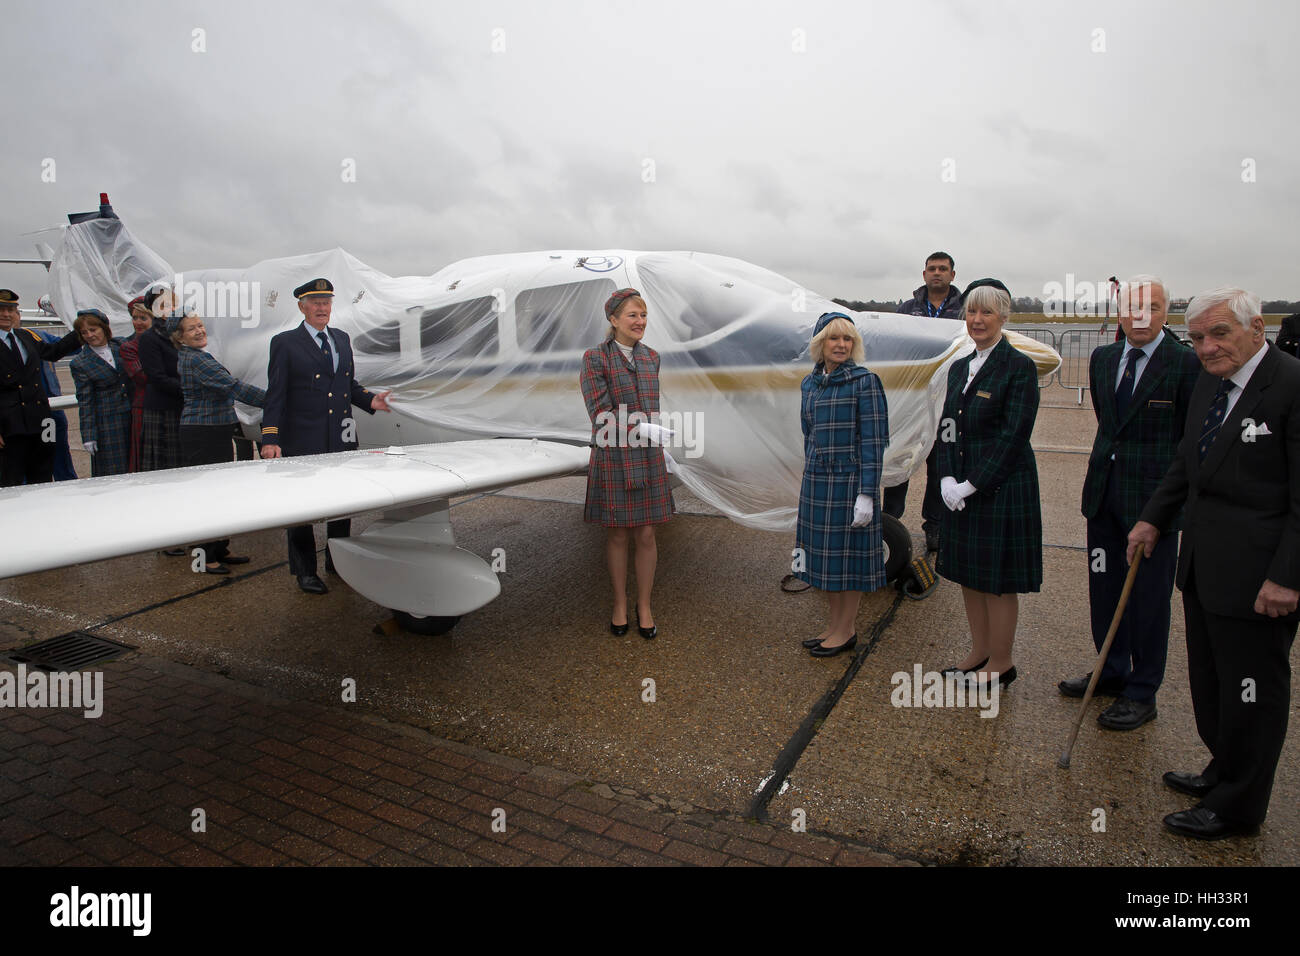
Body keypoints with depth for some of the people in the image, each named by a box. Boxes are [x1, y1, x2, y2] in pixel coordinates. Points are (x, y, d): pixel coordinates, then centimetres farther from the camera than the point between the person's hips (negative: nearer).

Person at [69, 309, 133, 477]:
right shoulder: (80, 363, -2)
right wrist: (88, 436, -7)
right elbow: (85, 401, -4)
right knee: (110, 471, -3)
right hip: (105, 422, -3)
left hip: (131, 418, 3)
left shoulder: (121, 346, 7)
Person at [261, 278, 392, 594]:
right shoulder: (285, 343, -4)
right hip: (303, 442, -5)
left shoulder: (341, 338, 12)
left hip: (342, 439, 6)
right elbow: (275, 394, -8)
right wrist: (270, 439, -15)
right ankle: (305, 571, 18)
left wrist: (370, 401, 1)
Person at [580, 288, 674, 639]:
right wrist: (643, 429, -22)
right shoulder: (595, 358, -7)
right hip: (612, 458, -3)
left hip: (647, 460, 3)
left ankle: (644, 605, 22)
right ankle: (619, 603, 25)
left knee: (646, 535, 6)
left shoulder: (651, 357, 8)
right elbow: (601, 414, -13)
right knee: (617, 534, 8)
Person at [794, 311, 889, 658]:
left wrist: (866, 494, -17)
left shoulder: (865, 381, -10)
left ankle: (847, 630, 18)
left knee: (847, 553, 4)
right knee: (824, 553, 13)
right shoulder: (809, 383, 9)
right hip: (816, 480, 7)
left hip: (849, 480, -6)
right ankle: (835, 623, 28)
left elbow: (873, 441, -13)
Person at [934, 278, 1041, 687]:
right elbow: (948, 428, 11)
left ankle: (1001, 663, 19)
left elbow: (1013, 436, -15)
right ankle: (979, 652, 31)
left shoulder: (1020, 367, -9)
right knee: (968, 572, 15)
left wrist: (972, 484, -16)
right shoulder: (959, 368, 12)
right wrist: (947, 479, -3)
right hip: (962, 489, 7)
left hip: (1002, 487, -7)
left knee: (999, 579, 3)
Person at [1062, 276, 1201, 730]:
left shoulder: (1186, 363, -11)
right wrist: (1111, 460, 17)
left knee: (1149, 598, 6)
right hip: (1104, 492, 6)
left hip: (1154, 497, -6)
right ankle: (1112, 672, 35)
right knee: (1105, 589, 16)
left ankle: (1142, 693, 21)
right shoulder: (1102, 359, 7)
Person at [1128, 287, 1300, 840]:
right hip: (1203, 563, 8)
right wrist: (1154, 518, 17)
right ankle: (1224, 773, 40)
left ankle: (1238, 809, 24)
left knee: (1253, 690, 8)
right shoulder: (1209, 384, 8)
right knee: (1210, 682, 21)